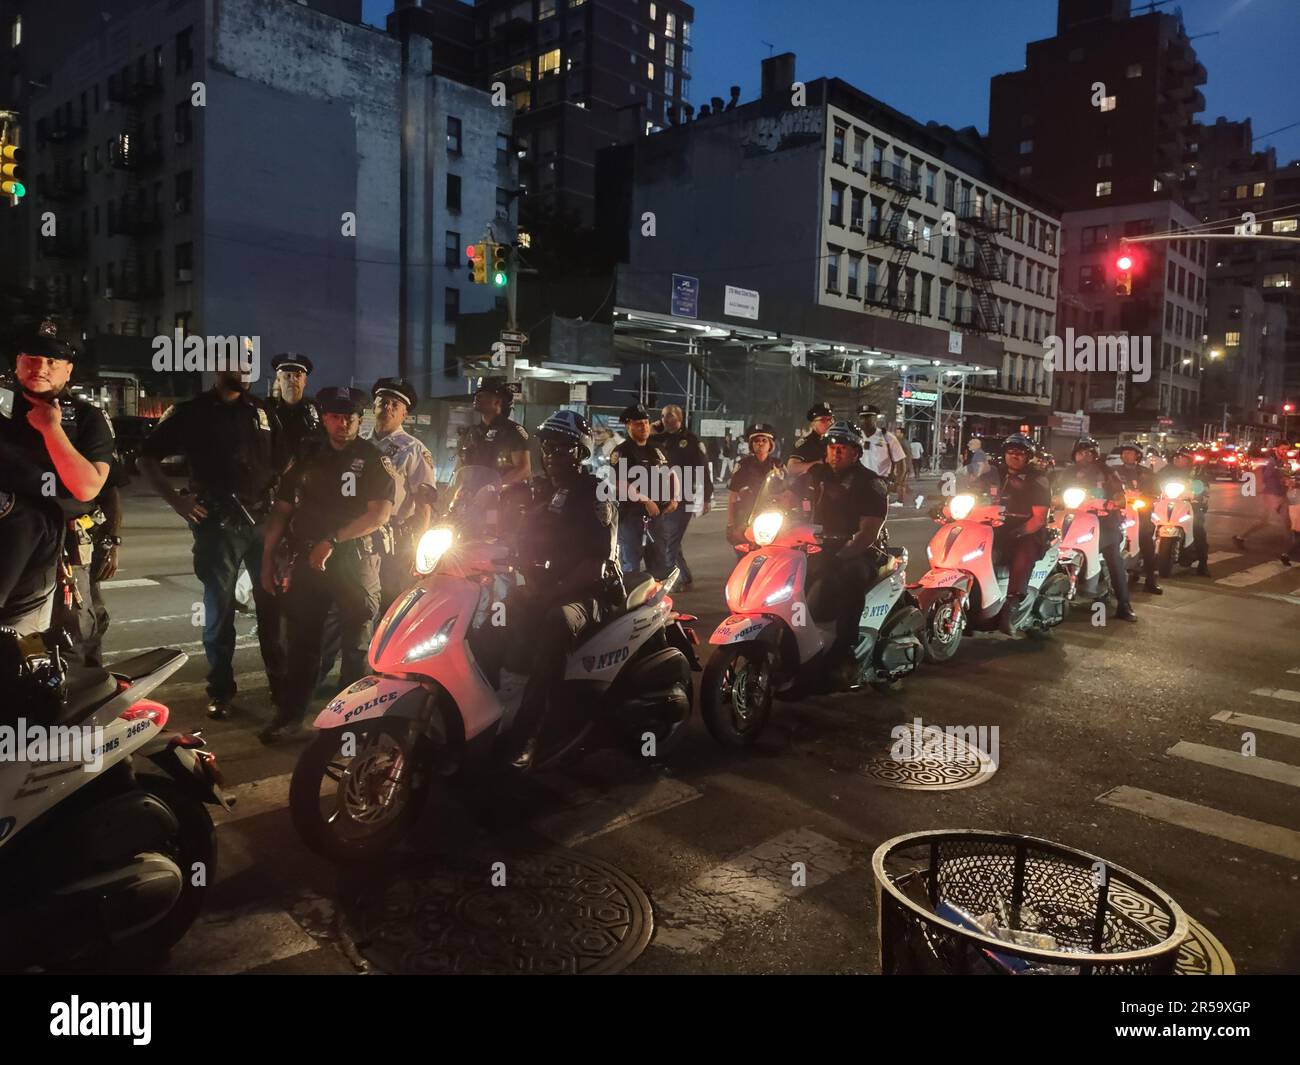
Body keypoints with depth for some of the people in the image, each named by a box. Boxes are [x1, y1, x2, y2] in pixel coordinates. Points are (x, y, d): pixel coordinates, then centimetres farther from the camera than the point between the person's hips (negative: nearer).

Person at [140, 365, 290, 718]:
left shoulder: (263, 412, 13)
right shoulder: (190, 412, 4)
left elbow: (284, 461, 19)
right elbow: (147, 457, 5)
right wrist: (175, 500, -6)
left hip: (264, 520, 3)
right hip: (217, 525, -3)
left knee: (273, 603, 7)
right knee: (219, 609, 3)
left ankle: (280, 681, 17)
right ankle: (221, 689, 13)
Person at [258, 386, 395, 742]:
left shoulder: (374, 460, -1)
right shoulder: (307, 460, 13)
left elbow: (380, 513, -12)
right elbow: (282, 510, 15)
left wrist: (331, 540, -15)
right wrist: (267, 559, 8)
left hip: (356, 561, -4)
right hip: (306, 560, 4)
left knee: (355, 644, 5)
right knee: (301, 640, 8)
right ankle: (290, 713, 18)